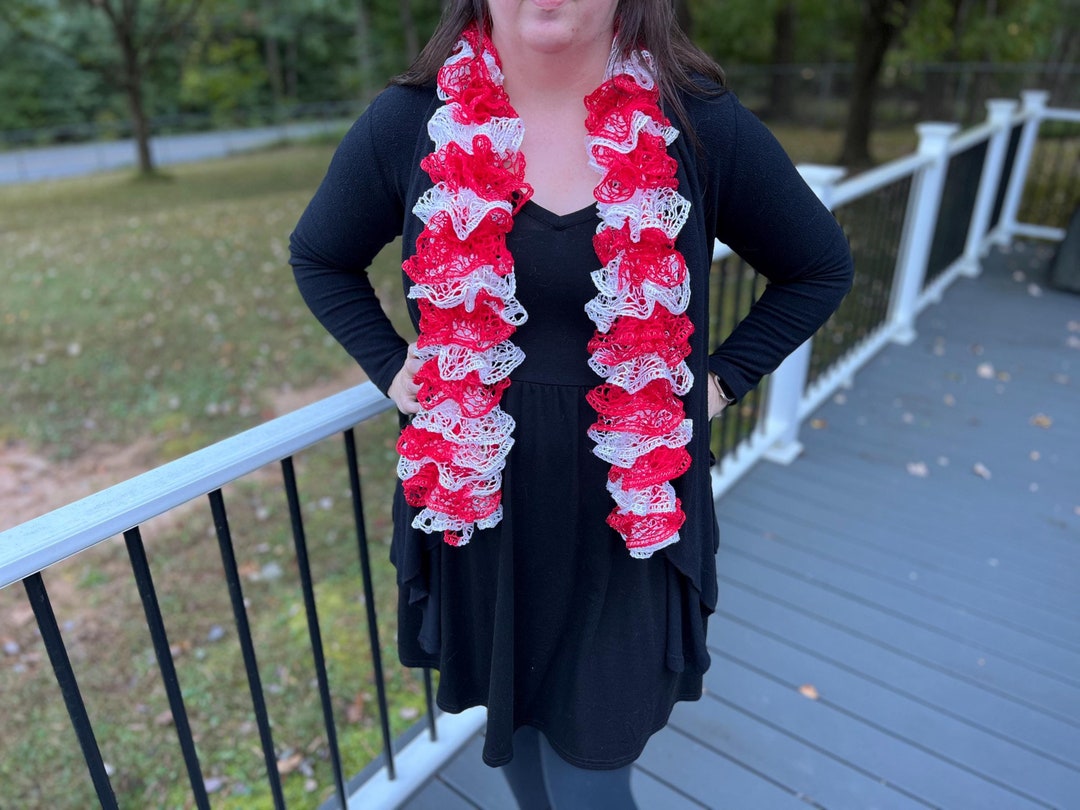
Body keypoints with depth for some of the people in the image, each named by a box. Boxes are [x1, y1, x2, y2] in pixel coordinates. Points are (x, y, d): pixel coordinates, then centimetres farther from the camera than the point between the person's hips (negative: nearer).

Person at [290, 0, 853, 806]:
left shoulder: (699, 125, -7)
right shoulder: (412, 122, -5)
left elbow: (820, 267, 7)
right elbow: (320, 257, 12)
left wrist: (720, 379, -2)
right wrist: (393, 368, 0)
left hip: (627, 521, -1)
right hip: (477, 510, 2)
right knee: (508, 718, 25)